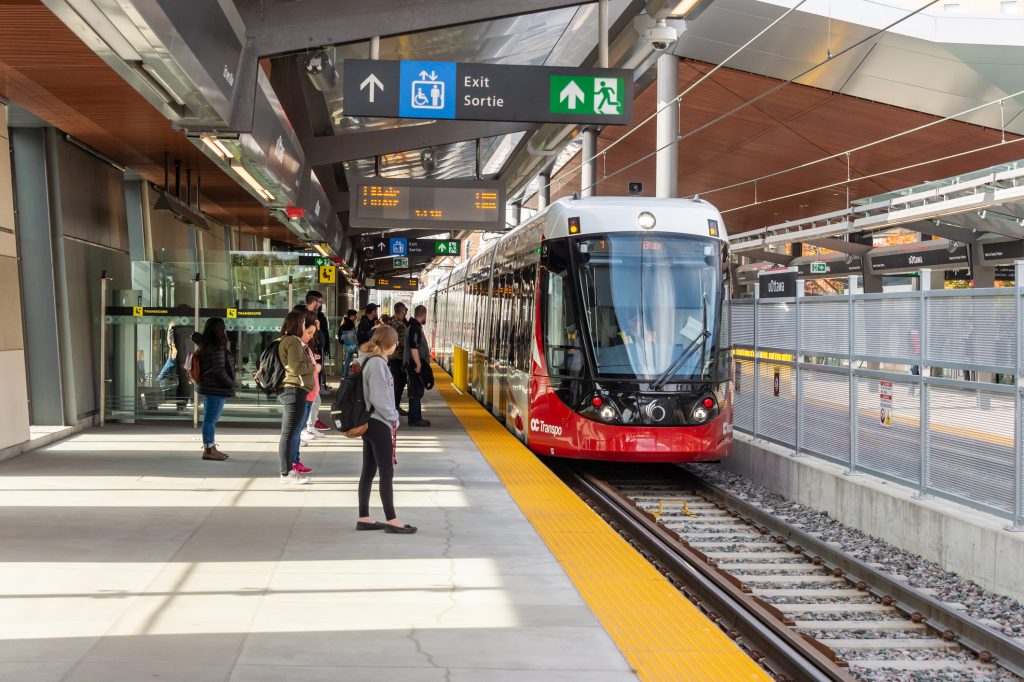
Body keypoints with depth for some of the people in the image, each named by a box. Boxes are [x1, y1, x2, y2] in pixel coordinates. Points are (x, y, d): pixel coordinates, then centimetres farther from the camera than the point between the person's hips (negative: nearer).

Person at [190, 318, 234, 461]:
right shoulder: (217, 347, -18)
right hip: (216, 388, -10)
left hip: (208, 387, 10)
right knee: (211, 419, -6)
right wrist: (230, 384, -9)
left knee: (210, 419, 15)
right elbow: (219, 370, -21)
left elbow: (195, 336, 25)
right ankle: (208, 450, -2)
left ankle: (211, 448, 22)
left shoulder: (205, 344, 10)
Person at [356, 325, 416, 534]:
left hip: (370, 422, 10)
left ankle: (364, 518, 18)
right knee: (387, 473, -2)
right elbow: (379, 398, -21)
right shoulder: (377, 363, -18)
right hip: (379, 423, -10)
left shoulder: (368, 359, 11)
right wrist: (393, 418, -8)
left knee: (368, 472, 12)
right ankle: (391, 520, 4)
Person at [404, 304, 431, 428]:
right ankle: (415, 419, -2)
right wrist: (418, 365, -23)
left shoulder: (414, 326, 15)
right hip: (415, 365, -10)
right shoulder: (415, 327, -17)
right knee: (416, 392, -5)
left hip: (415, 364, 10)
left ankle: (416, 417, 22)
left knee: (416, 392, 15)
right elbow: (414, 348, -24)